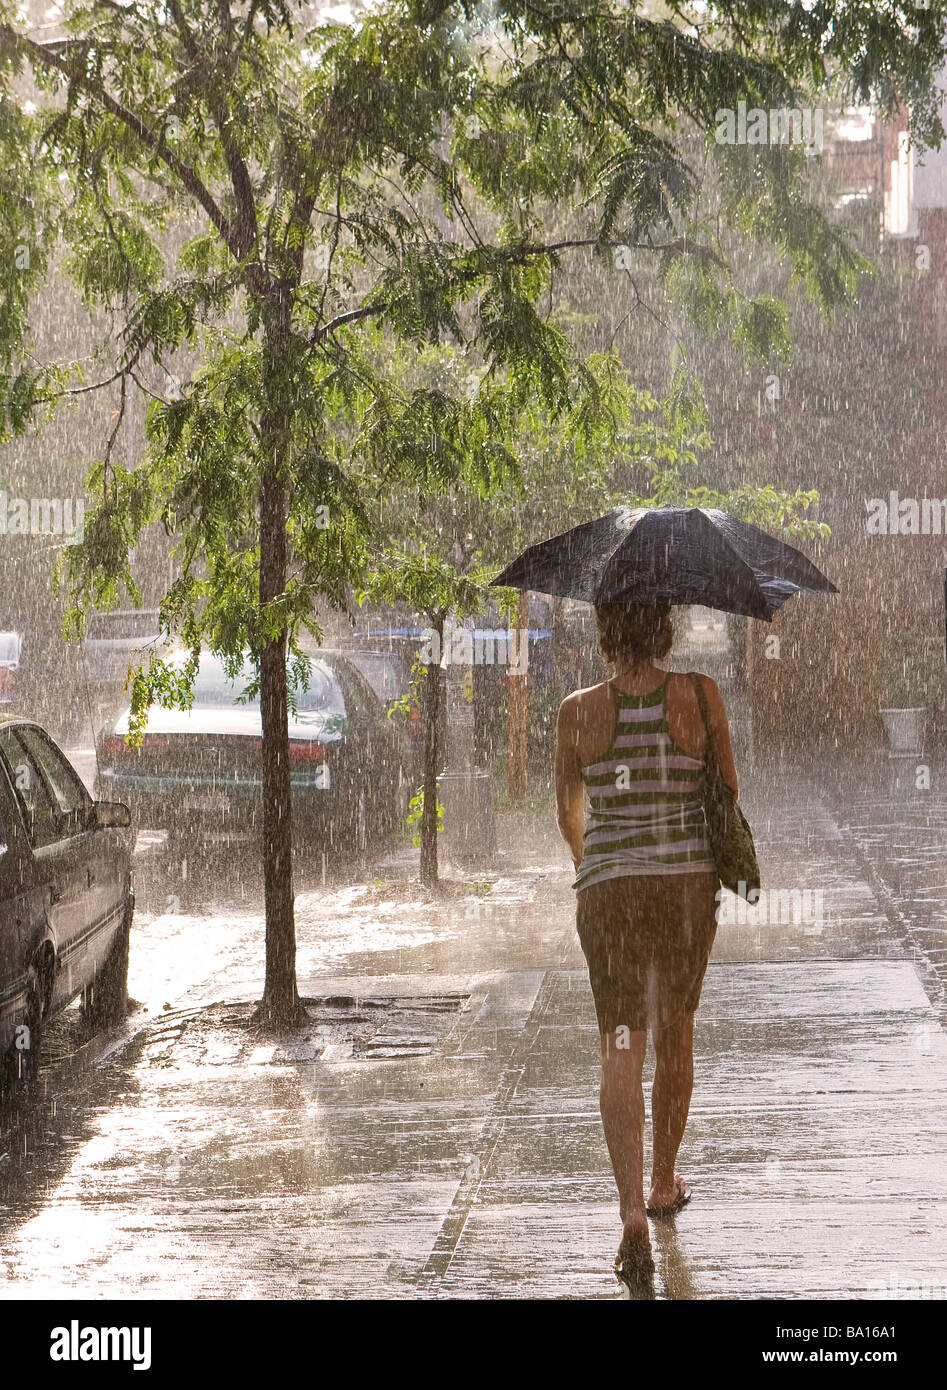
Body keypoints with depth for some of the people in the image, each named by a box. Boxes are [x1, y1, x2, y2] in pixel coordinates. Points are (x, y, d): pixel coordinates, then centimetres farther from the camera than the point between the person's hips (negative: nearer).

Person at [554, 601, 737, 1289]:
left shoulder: (580, 710, -4)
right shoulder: (700, 696, -6)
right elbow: (729, 784, 9)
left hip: (609, 889, -1)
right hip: (688, 884, 1)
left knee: (622, 1052, -2)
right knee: (676, 1034, 22)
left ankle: (634, 1219, -18)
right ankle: (664, 1182, 39)